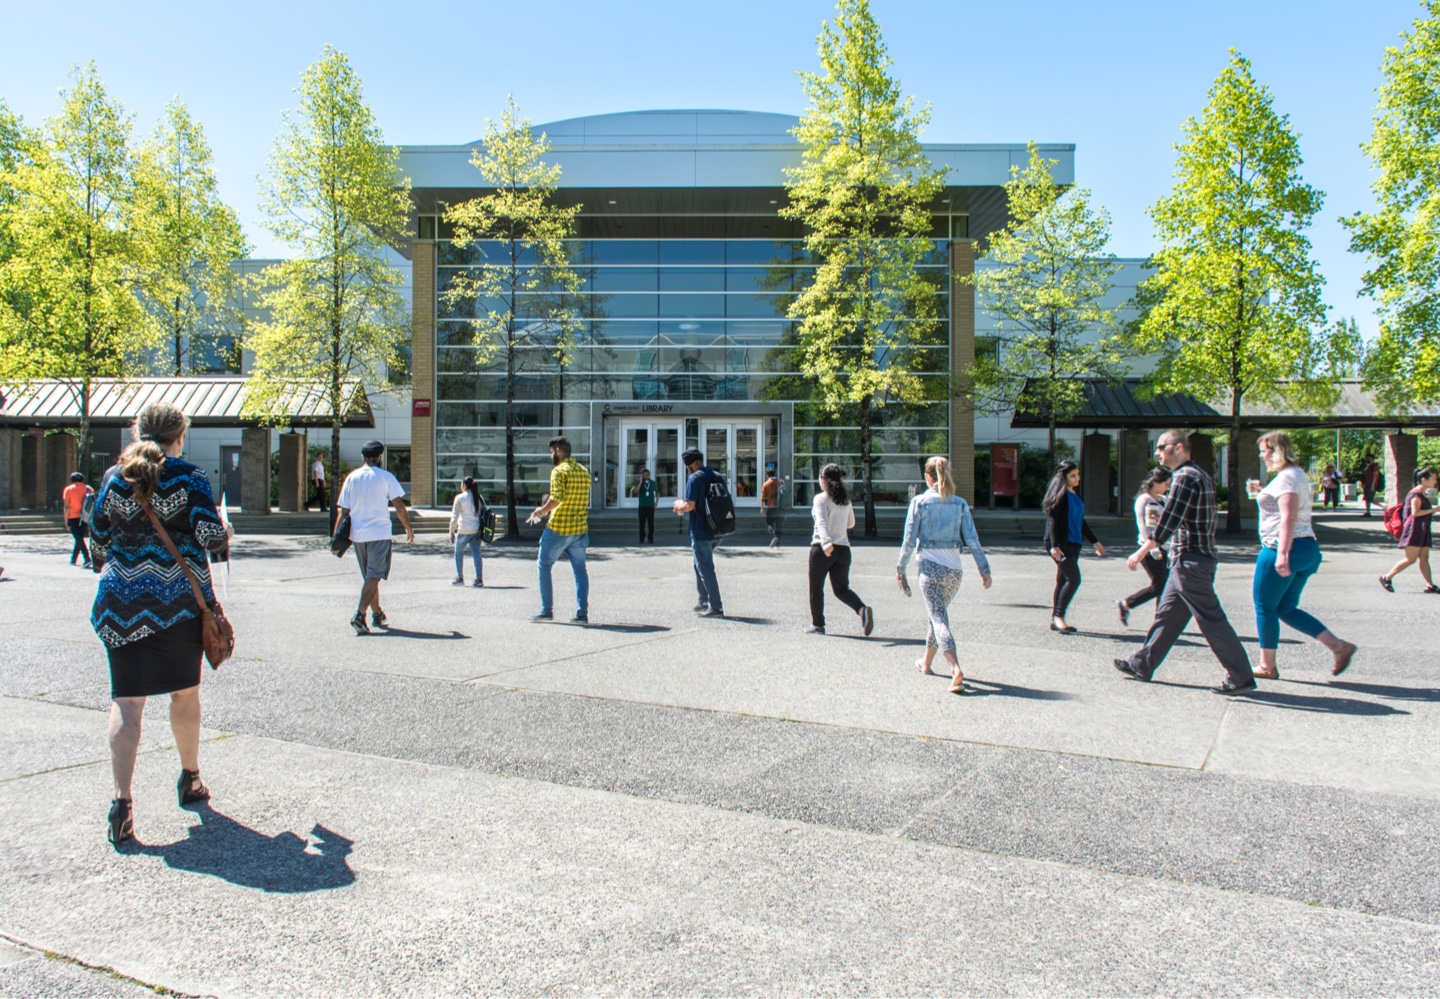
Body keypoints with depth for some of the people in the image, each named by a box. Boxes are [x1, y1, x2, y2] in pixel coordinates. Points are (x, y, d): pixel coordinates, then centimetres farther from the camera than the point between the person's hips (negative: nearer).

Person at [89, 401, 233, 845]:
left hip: (122, 600, 2)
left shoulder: (113, 478, 4)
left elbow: (98, 539, 9)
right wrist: (225, 534, 11)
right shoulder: (190, 477, -5)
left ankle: (121, 800, -10)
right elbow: (210, 535, -11)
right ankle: (190, 779, 30)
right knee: (185, 691, 15)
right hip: (180, 599, -2)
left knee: (126, 699, 1)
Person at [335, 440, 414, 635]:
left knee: (370, 577, 17)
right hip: (379, 533, -4)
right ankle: (359, 615, -20)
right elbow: (399, 506, -5)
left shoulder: (351, 477, 7)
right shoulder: (385, 477, -3)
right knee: (374, 577, -5)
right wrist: (409, 528, 5)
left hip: (357, 535, 5)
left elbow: (342, 510, 5)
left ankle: (377, 614, 26)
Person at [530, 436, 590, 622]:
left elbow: (556, 498, -23)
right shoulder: (584, 471, 11)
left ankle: (547, 610, 8)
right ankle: (582, 613, 5)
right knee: (580, 569, 9)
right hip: (580, 529, 6)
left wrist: (542, 510, -6)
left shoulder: (559, 471, -11)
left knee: (543, 566, 8)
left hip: (558, 529, -6)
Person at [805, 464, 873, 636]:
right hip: (843, 549, 5)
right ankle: (862, 609, -12)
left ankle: (817, 624, 16)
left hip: (822, 549, -5)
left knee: (816, 589, 11)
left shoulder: (821, 498, -9)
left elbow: (822, 522, -24)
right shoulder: (846, 500, 9)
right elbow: (851, 523, 20)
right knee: (841, 588, 13)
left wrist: (825, 542, -37)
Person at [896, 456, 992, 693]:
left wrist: (900, 569, 5)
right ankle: (926, 662, 36)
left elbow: (909, 539, -4)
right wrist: (984, 569, 5)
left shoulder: (919, 502, -4)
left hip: (929, 566, -4)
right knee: (936, 613, 22)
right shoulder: (960, 504, 4)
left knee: (939, 618, -6)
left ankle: (956, 669, -24)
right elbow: (972, 539, 1)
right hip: (954, 566, 4)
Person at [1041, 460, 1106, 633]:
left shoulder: (1076, 494, 17)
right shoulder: (1060, 495, -8)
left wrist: (1095, 542, 28)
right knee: (1074, 578, -15)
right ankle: (1058, 616, -10)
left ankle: (1055, 620, 12)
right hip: (1061, 544, -8)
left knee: (1062, 581, 8)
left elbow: (1081, 521, 26)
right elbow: (1052, 520, -15)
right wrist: (1054, 545, -23)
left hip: (1074, 544, 8)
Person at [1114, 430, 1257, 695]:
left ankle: (1241, 677, 0)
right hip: (1200, 557, 10)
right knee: (1167, 614, 14)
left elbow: (1169, 521, -21)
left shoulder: (1184, 477, -15)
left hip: (1189, 562, -10)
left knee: (1212, 620, -5)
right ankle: (1142, 665, 22)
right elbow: (1213, 519, 19)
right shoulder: (1202, 476, 15)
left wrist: (1141, 552, -19)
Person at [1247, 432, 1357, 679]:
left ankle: (1267, 667, 6)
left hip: (1281, 549, -10)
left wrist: (1282, 553, -29)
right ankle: (1339, 647, 6)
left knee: (1265, 607, 0)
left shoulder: (1285, 477, -13)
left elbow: (1288, 517, -24)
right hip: (1306, 548, 10)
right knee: (1287, 609, 14)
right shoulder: (1298, 474, 19)